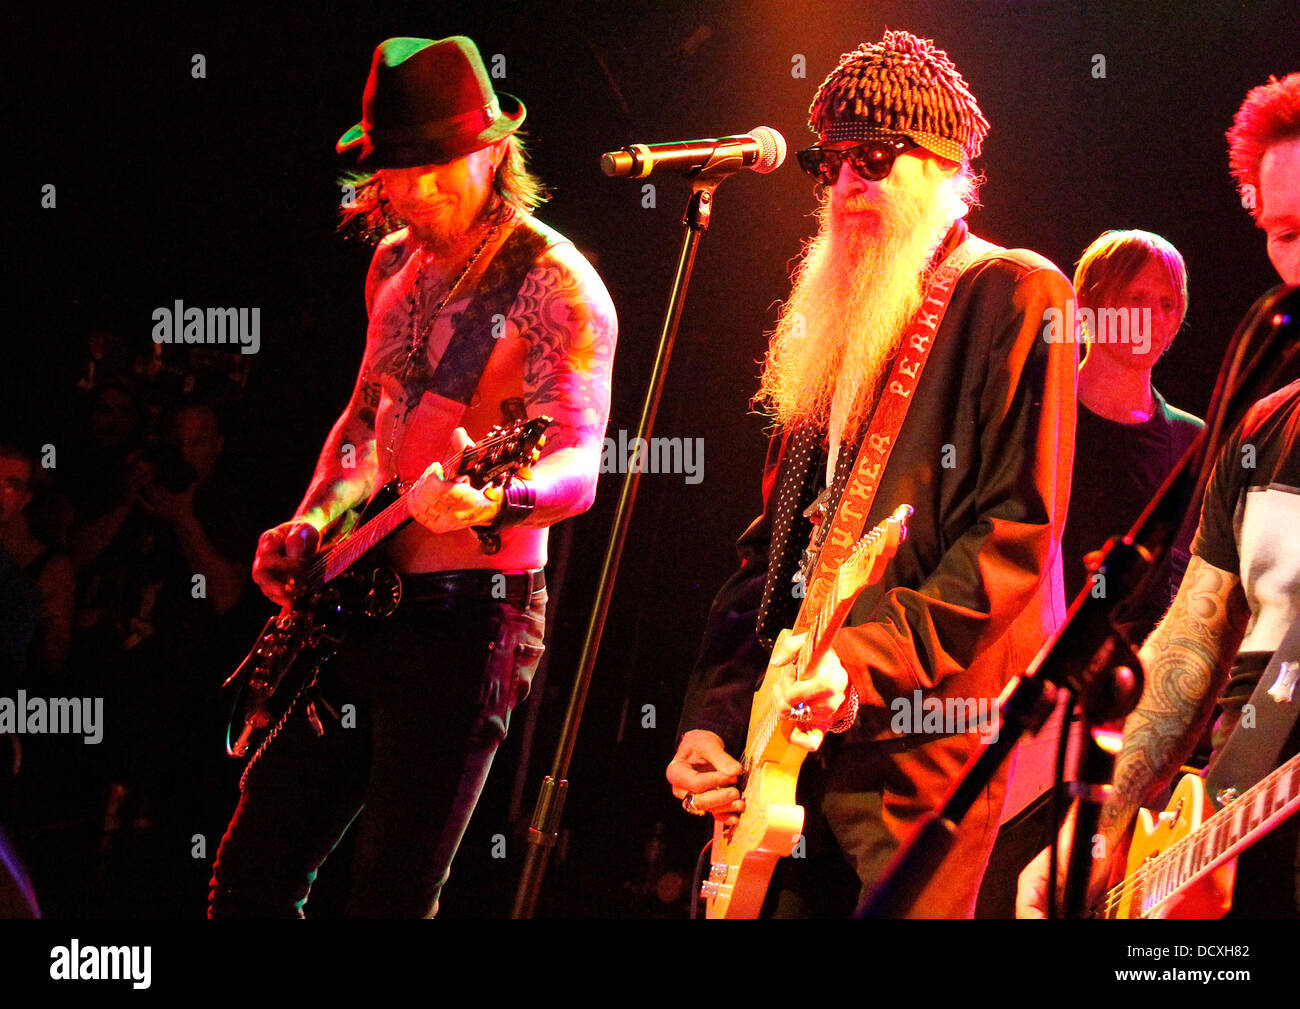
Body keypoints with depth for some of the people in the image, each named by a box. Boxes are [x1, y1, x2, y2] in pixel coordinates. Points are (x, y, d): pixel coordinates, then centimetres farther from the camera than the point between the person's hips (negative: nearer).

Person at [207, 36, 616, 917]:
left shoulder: (555, 286, -12)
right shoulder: (397, 265, 12)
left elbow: (579, 463, -23)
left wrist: (491, 499, -44)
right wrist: (311, 526, 9)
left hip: (466, 620, -7)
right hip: (352, 603, 8)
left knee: (391, 897, -5)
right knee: (252, 877, 10)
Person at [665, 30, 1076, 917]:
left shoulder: (1015, 297, -4)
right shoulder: (834, 328, 21)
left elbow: (1018, 531, -14)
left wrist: (867, 660, -23)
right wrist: (715, 717, 9)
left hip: (932, 749, -7)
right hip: (799, 747, 7)